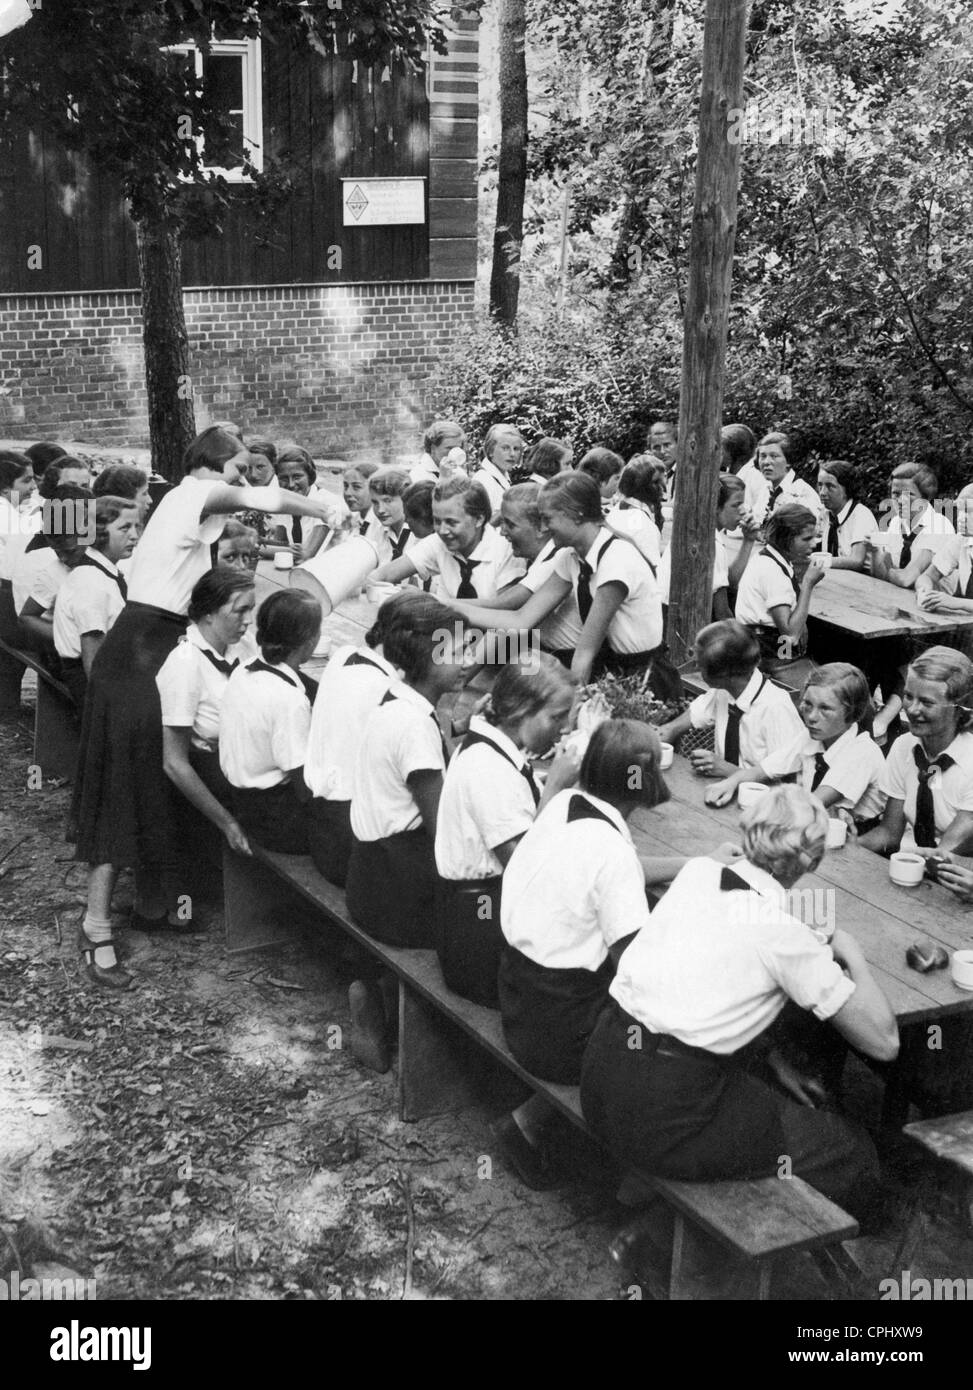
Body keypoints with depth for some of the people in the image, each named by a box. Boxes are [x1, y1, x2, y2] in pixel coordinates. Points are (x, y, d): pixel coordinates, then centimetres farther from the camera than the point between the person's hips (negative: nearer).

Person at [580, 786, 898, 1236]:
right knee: (855, 1155, 7)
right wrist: (854, 957, 11)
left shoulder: (695, 872, 4)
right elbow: (884, 1042, -7)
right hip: (666, 1121, -7)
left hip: (598, 1082, 7)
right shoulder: (783, 934, -12)